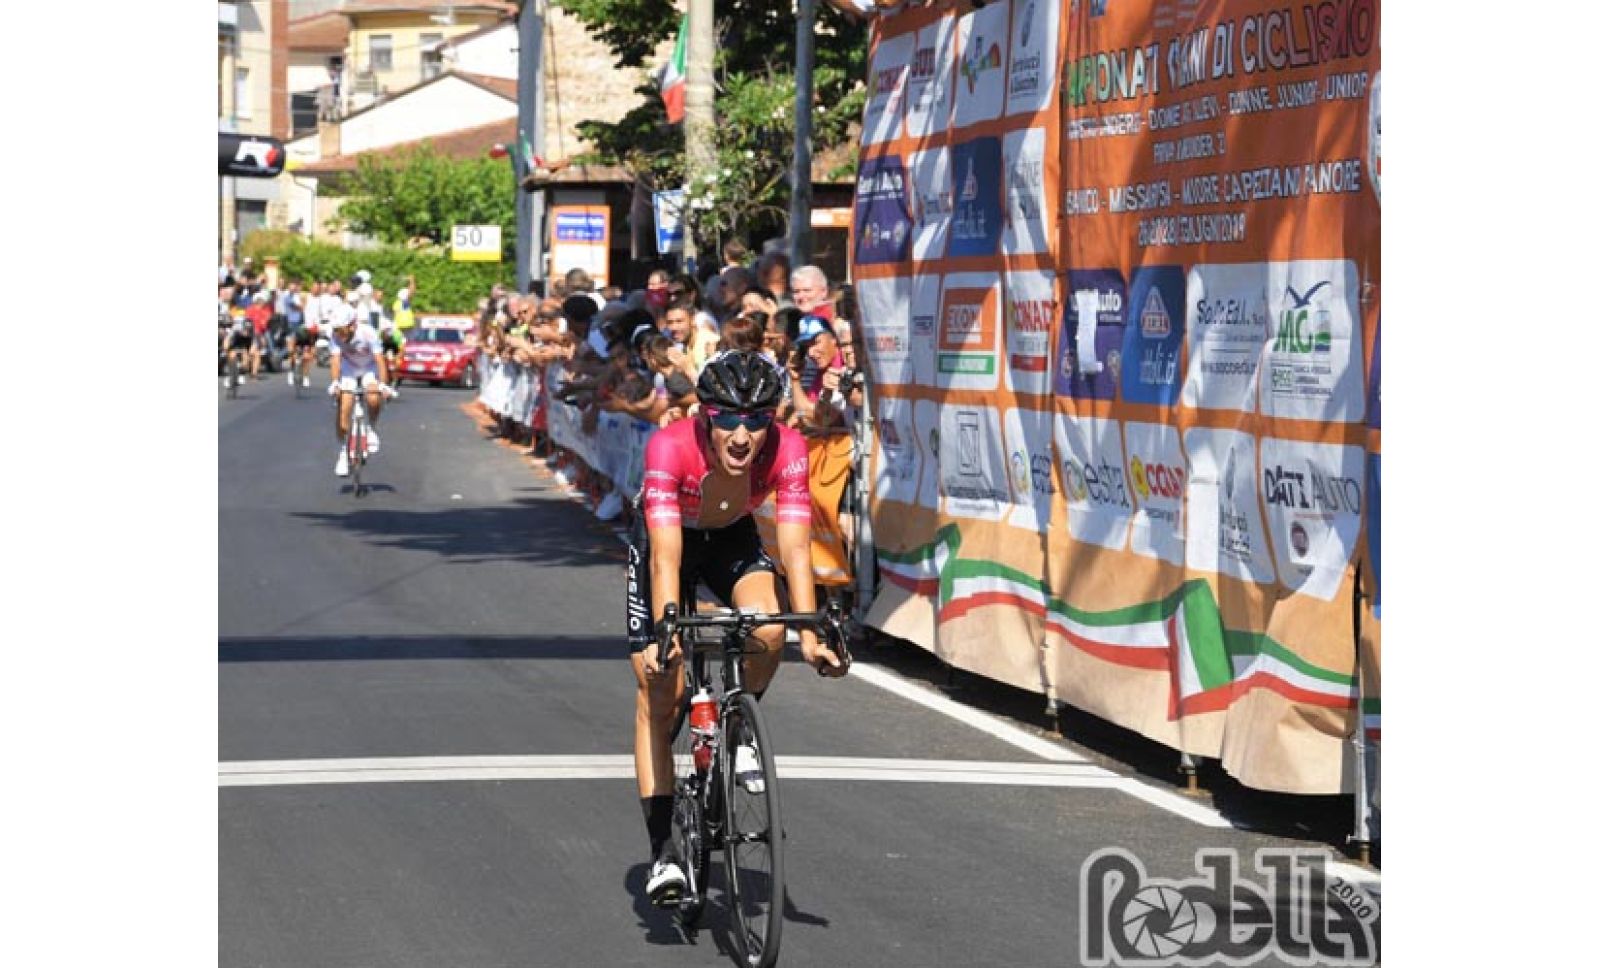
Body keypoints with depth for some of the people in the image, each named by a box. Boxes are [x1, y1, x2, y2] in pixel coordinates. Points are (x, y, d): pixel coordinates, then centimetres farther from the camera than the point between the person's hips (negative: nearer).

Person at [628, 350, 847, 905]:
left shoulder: (786, 449, -31)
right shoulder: (670, 447, -37)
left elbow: (795, 548, -33)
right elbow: (667, 555, -40)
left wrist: (809, 635, -43)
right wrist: (665, 633, -51)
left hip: (733, 538, 2)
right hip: (667, 537, -1)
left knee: (768, 631, -29)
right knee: (657, 691, -8)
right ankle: (662, 853, -2)